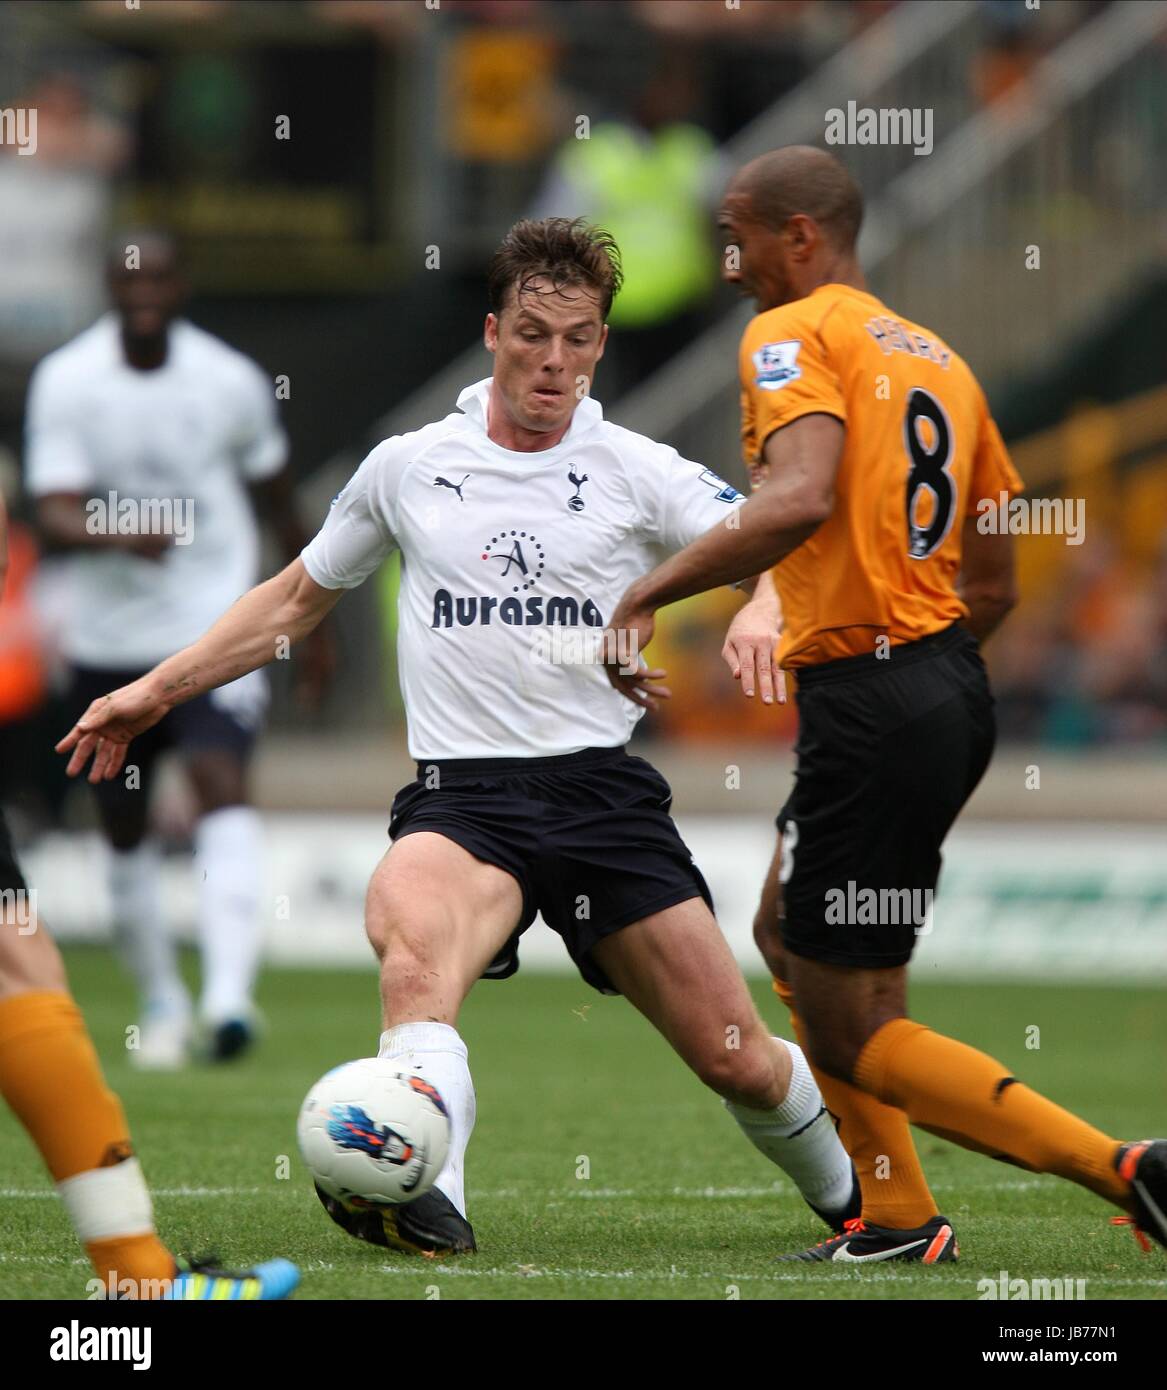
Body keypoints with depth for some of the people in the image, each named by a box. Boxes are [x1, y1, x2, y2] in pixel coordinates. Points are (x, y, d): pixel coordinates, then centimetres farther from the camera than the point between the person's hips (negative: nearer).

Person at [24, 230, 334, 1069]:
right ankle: (162, 1001, 30)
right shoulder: (65, 382, -6)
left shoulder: (231, 382, -4)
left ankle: (229, 994, -34)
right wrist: (119, 531, -37)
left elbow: (281, 503, 10)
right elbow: (55, 515, -15)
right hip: (109, 633, 2)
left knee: (221, 778, -23)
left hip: (216, 623, -2)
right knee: (124, 826, 10)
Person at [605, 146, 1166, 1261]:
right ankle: (899, 1219, 28)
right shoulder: (936, 358, 17)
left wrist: (645, 597, -22)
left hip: (868, 708, -9)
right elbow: (994, 586, 18)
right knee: (788, 936, 27)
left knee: (851, 1034, -2)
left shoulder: (793, 336, -9)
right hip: (951, 683, 9)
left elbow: (801, 498, -28)